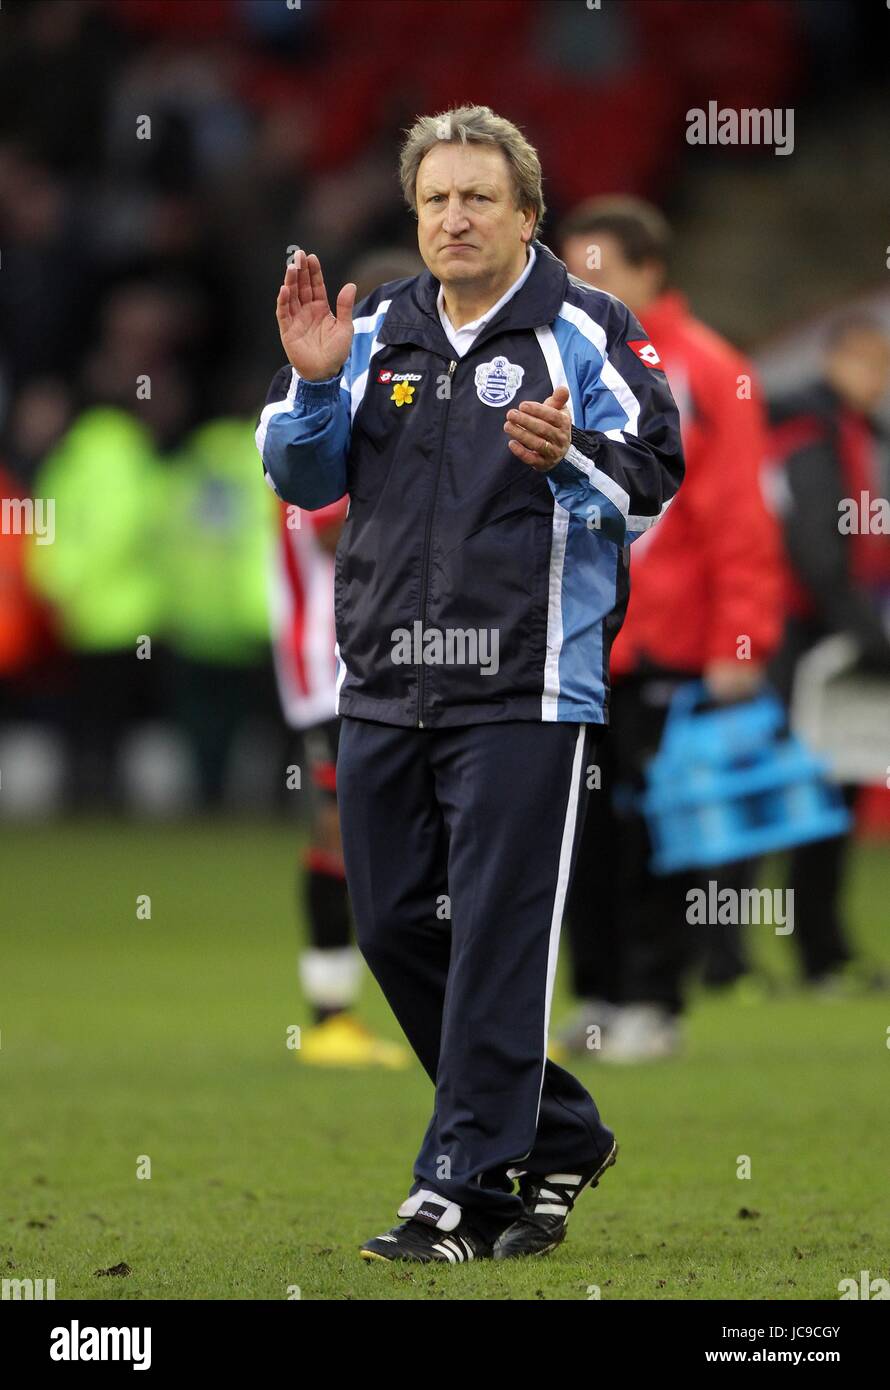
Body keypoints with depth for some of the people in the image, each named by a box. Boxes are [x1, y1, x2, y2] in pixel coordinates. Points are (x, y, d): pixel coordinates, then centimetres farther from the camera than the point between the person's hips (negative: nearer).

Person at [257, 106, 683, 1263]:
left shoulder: (584, 333, -2)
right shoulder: (379, 332, 13)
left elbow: (652, 484, -7)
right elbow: (301, 477, 15)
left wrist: (568, 459, -25)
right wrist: (314, 382, -3)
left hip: (524, 692, -6)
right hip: (385, 684, 6)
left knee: (496, 943, -6)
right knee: (396, 929, 10)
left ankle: (462, 1189, -3)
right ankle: (557, 1137, 25)